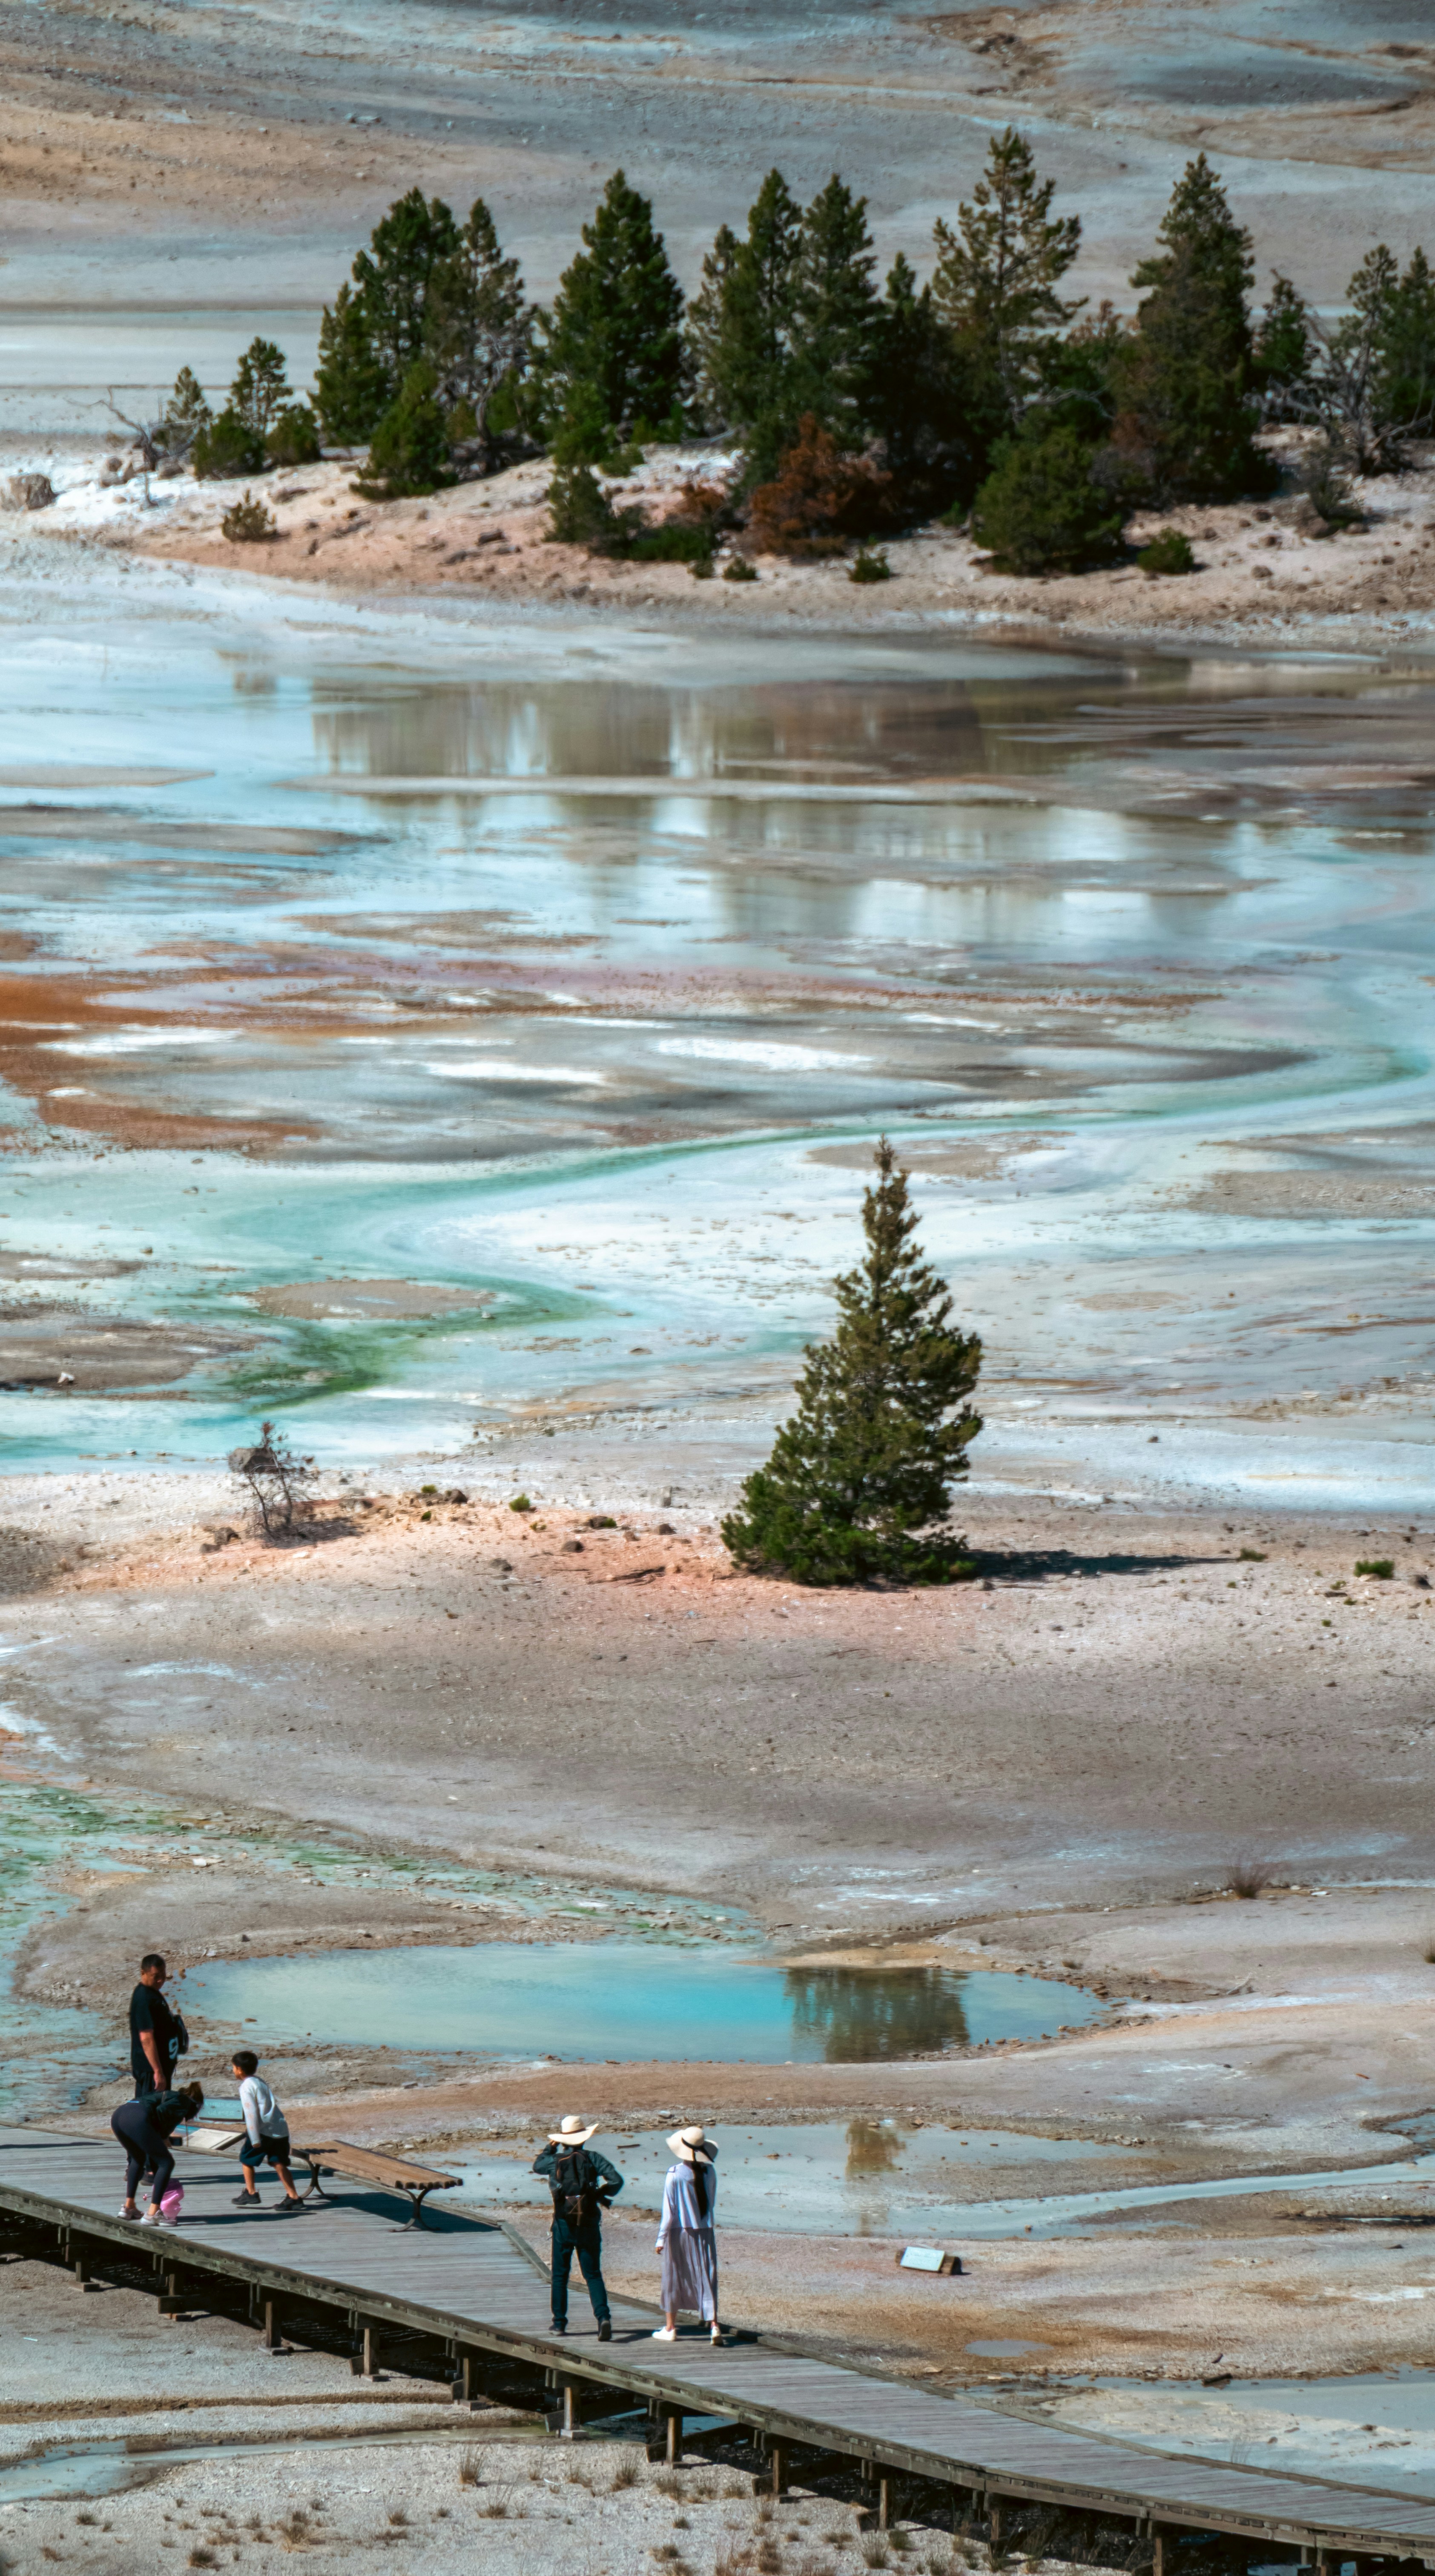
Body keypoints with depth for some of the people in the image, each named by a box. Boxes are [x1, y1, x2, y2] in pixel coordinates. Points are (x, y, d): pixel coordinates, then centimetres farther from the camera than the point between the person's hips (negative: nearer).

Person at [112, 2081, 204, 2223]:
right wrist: (162, 2137, 7)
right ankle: (152, 2214, -2)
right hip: (138, 2119, -9)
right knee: (166, 2163, 4)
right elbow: (161, 2111, -6)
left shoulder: (168, 2096, 38)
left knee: (138, 2158, 33)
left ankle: (129, 2207, 34)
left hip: (118, 2116, 9)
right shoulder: (184, 2102, 15)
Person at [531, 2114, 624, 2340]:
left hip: (564, 2225, 0)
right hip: (589, 2224, 0)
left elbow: (537, 2165, 22)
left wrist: (551, 2146, 33)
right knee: (593, 2274, 3)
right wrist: (602, 2195, 5)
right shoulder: (593, 2159, -3)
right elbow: (616, 2180, -12)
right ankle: (603, 2316, -17)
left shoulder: (556, 2160, -1)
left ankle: (560, 2322, 16)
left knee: (560, 2274, 13)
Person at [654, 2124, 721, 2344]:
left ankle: (670, 2328, 19)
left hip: (679, 2232, -3)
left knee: (673, 2280, 11)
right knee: (706, 2278, 2)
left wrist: (662, 2238, -7)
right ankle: (714, 2324, -13)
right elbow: (711, 2201, 9)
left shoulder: (675, 2174, -14)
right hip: (705, 2233, 3)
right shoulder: (709, 2172, -3)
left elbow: (669, 2208, -12)